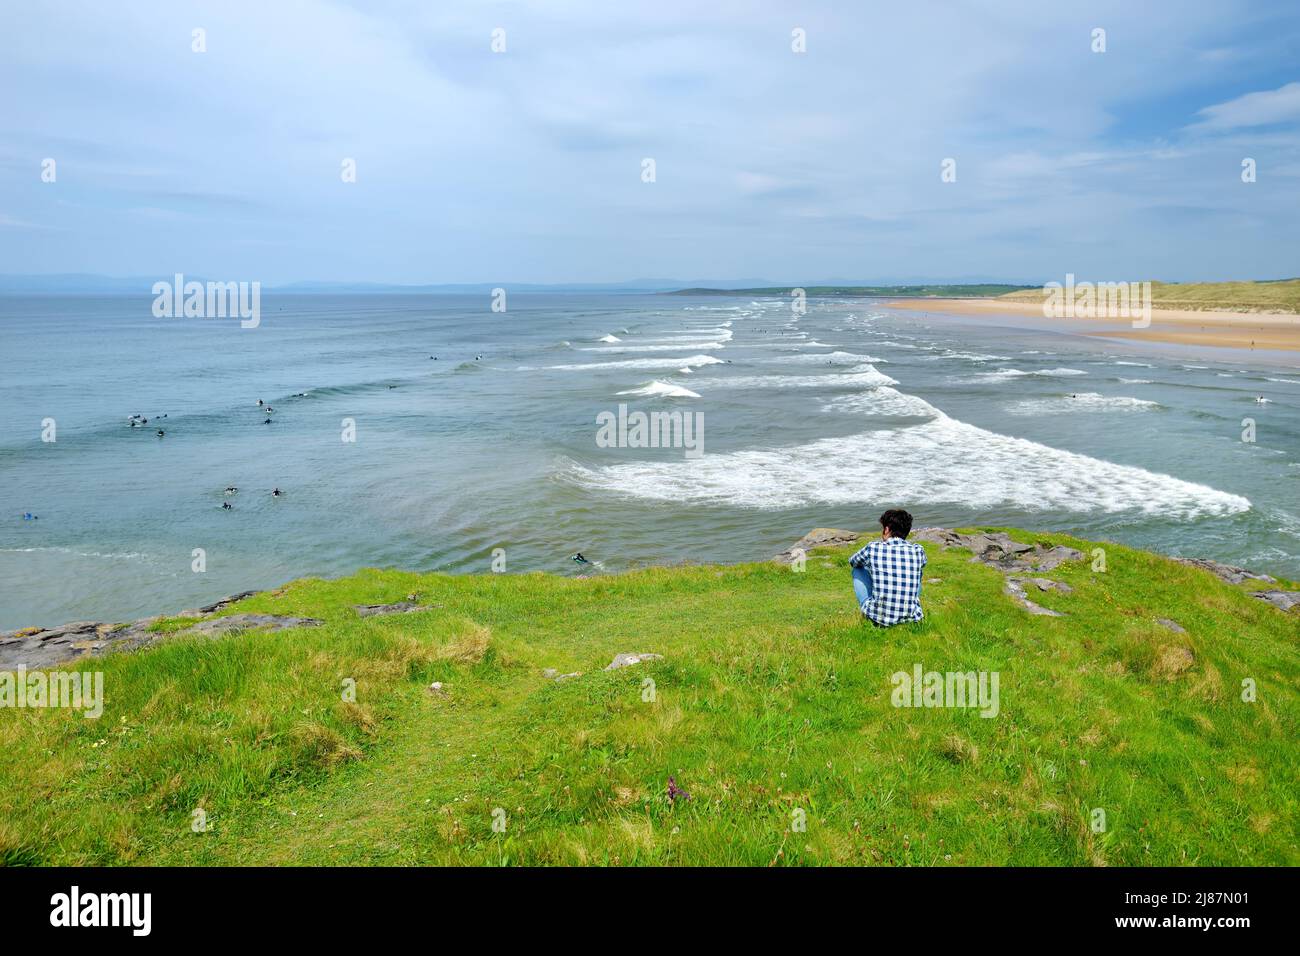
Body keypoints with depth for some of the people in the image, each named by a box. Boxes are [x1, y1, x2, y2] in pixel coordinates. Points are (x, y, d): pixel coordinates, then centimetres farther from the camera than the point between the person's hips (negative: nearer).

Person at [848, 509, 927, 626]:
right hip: (911, 618, 2)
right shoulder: (918, 551, -1)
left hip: (877, 618, -2)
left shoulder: (873, 548, -6)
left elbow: (852, 562, 17)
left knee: (858, 569, 20)